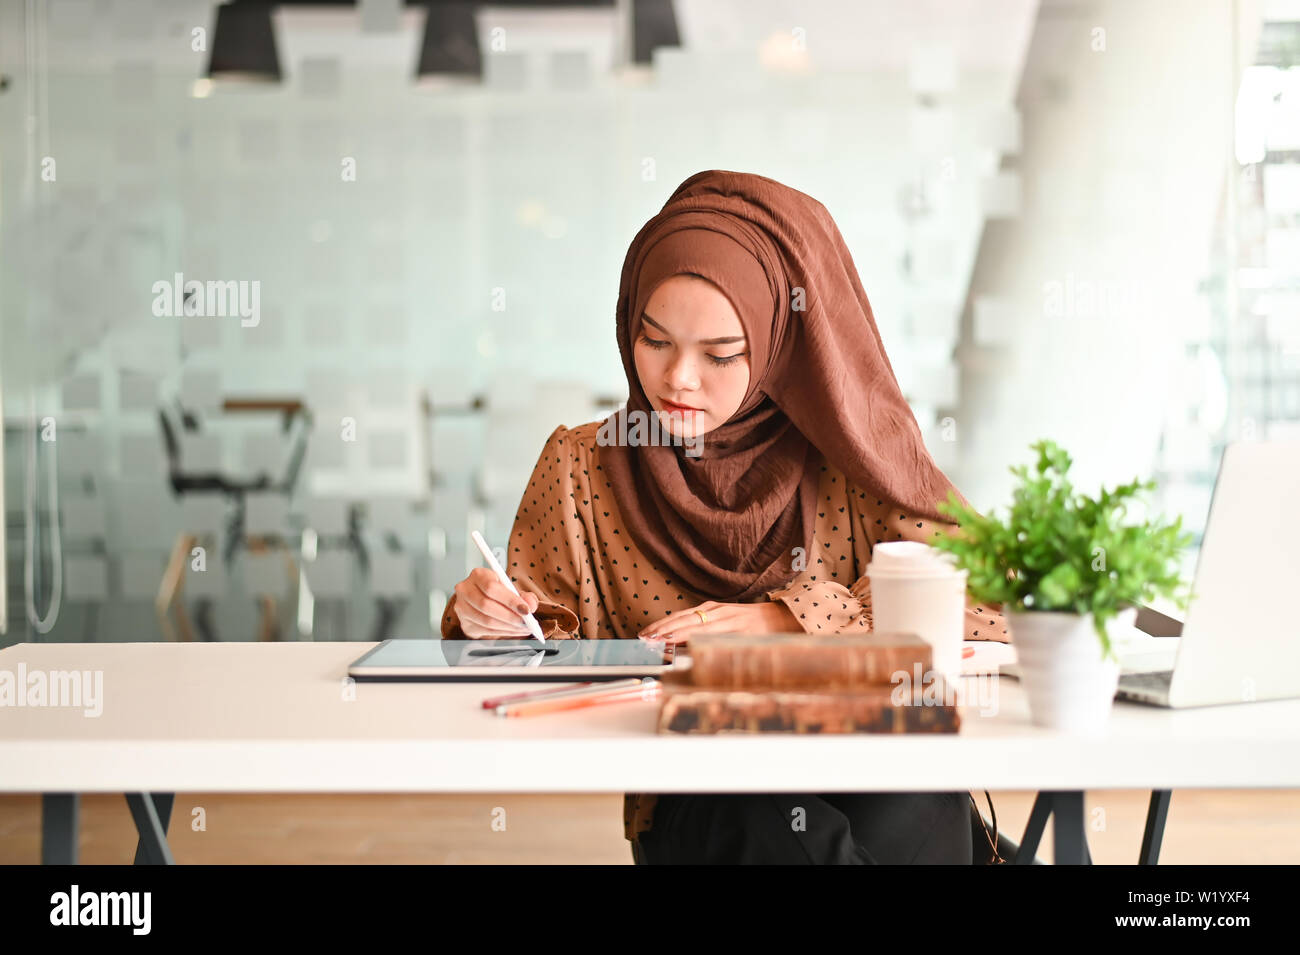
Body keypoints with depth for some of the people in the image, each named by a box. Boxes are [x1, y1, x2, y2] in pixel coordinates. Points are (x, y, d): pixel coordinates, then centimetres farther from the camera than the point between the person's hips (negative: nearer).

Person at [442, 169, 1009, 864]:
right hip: (686, 800, 0)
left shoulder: (847, 460, 5)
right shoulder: (578, 467, 9)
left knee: (910, 811, -34)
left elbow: (985, 587, -5)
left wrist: (789, 619, -14)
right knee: (767, 822, -35)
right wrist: (491, 616, -11)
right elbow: (548, 647, 13)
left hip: (874, 773, 0)